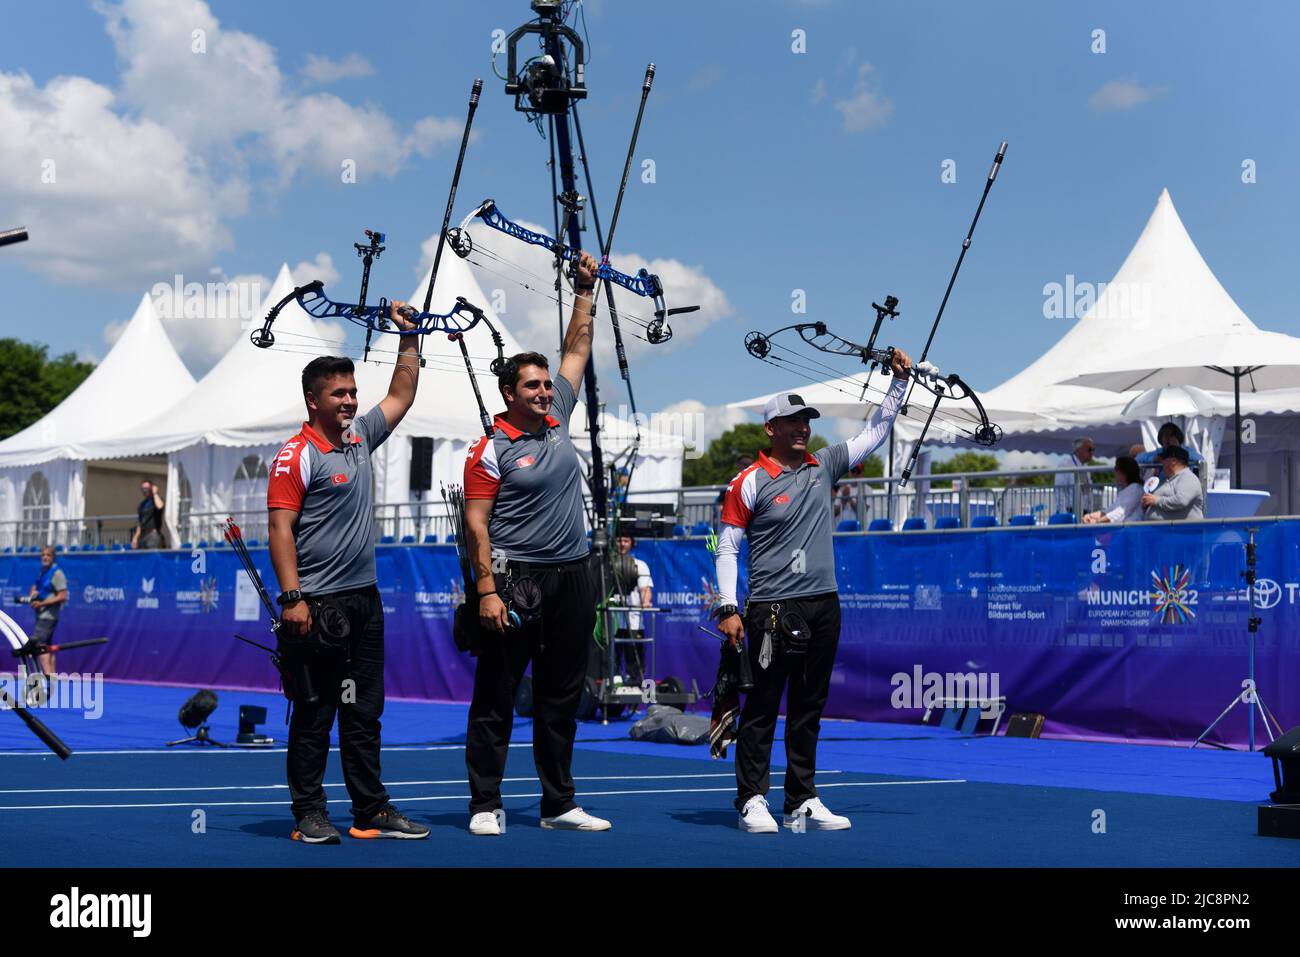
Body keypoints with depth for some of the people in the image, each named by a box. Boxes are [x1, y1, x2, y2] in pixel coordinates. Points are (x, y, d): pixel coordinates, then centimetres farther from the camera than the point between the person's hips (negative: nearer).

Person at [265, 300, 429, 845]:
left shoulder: (359, 438, 12)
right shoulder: (296, 456, -9)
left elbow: (401, 395, 26)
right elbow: (281, 529, -14)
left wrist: (409, 338, 21)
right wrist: (292, 597, -20)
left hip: (365, 599, 8)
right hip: (319, 605, -7)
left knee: (365, 711, 10)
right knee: (315, 713, -1)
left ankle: (372, 811, 15)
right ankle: (309, 814, 6)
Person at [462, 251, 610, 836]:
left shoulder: (558, 422, 10)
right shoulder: (491, 451, -6)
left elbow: (577, 349, 19)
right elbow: (476, 524, -9)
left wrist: (584, 290, 17)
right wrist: (487, 590, -17)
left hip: (573, 579, 6)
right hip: (516, 582, -6)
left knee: (561, 699, 11)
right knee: (496, 699, 0)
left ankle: (559, 805, 18)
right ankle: (485, 805, 6)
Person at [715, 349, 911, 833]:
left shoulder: (823, 467, 11)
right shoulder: (749, 482, -4)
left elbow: (874, 433, 19)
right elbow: (727, 546, -4)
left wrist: (899, 383, 11)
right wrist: (728, 608, -9)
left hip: (823, 607, 6)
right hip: (772, 610, -5)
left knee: (809, 708, 10)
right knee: (762, 707, -2)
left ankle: (802, 801, 16)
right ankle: (752, 801, 2)